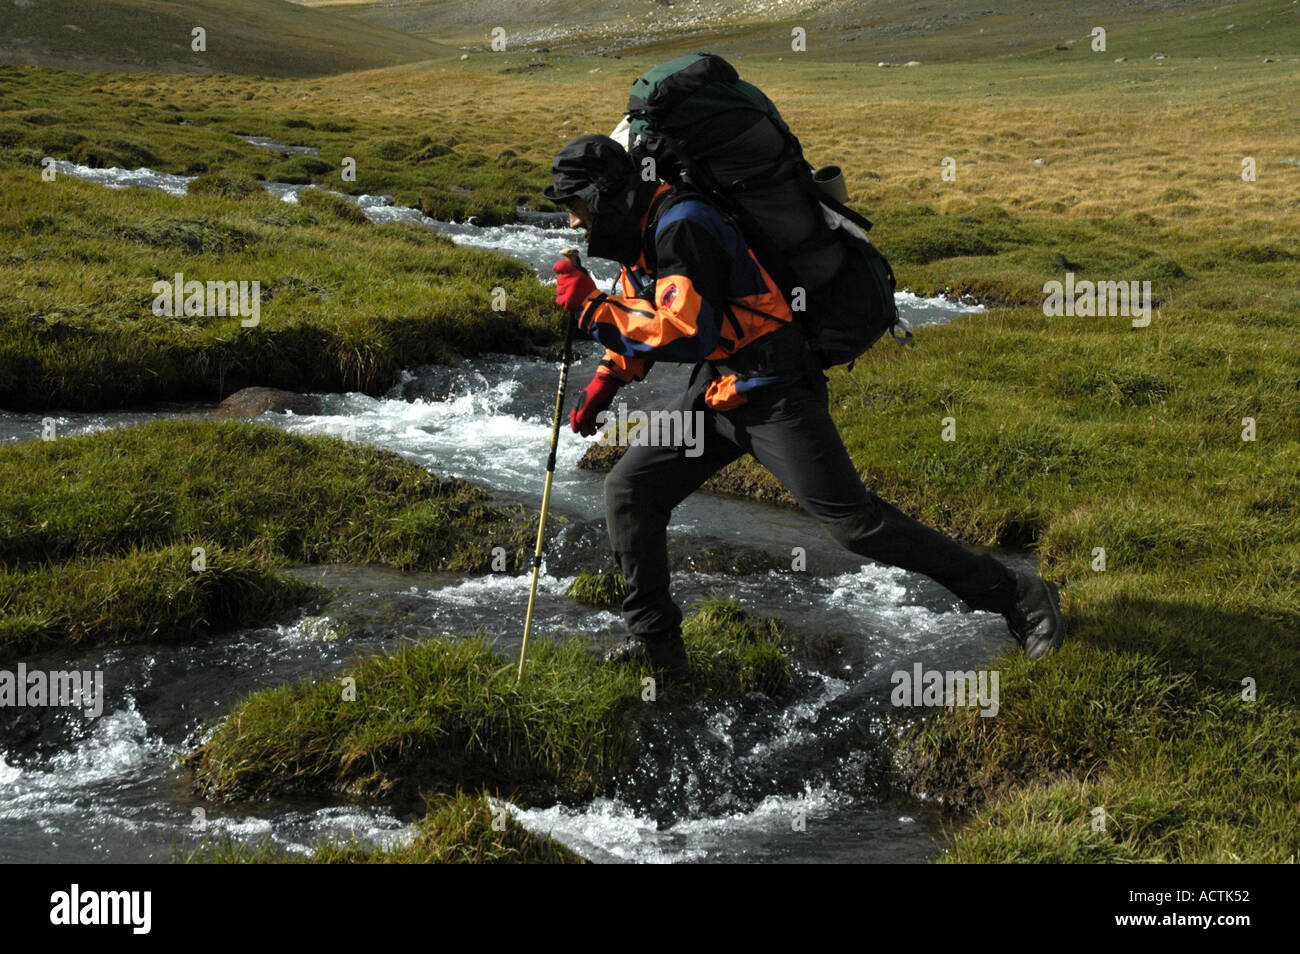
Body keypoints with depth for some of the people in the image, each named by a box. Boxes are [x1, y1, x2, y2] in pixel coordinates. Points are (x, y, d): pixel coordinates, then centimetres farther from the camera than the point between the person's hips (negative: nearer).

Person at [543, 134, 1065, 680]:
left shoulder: (681, 226, -20)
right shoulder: (639, 231, 11)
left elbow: (690, 334, -30)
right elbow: (646, 318, 29)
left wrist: (592, 308, -24)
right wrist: (606, 380, 18)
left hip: (772, 395, -10)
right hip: (715, 393, 10)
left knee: (854, 522, -10)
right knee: (628, 490, 5)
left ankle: (1017, 596, 2)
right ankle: (656, 642, 14)